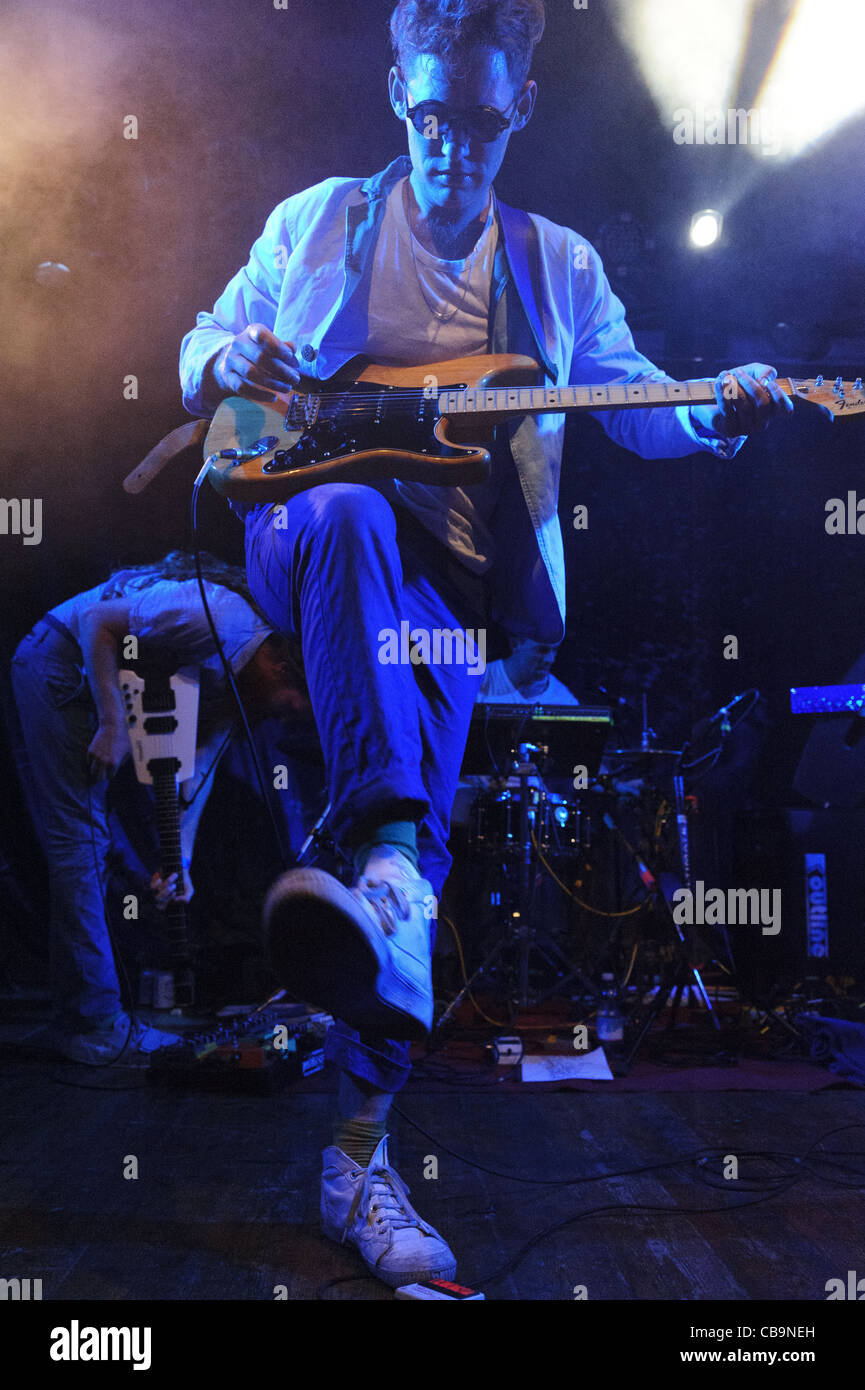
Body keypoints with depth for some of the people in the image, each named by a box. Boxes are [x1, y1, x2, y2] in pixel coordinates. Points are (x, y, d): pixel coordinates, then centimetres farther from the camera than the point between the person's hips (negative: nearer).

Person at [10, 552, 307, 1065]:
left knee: (92, 844, 10)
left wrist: (181, 860, -2)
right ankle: (92, 1023, -9)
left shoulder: (234, 683, 5)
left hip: (90, 687, 10)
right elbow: (99, 619, -24)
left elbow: (198, 767, 5)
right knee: (83, 840, -12)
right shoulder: (224, 619, -24)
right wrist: (113, 725, -26)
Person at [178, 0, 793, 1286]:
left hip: (459, 577, 1)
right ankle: (391, 871, -54)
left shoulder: (558, 263, 18)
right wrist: (230, 360, -6)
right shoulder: (318, 222, 15)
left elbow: (633, 402, 19)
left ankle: (361, 1150, -23)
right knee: (352, 515, -38)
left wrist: (718, 413, -3)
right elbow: (201, 348, 19)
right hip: (302, 531, 0)